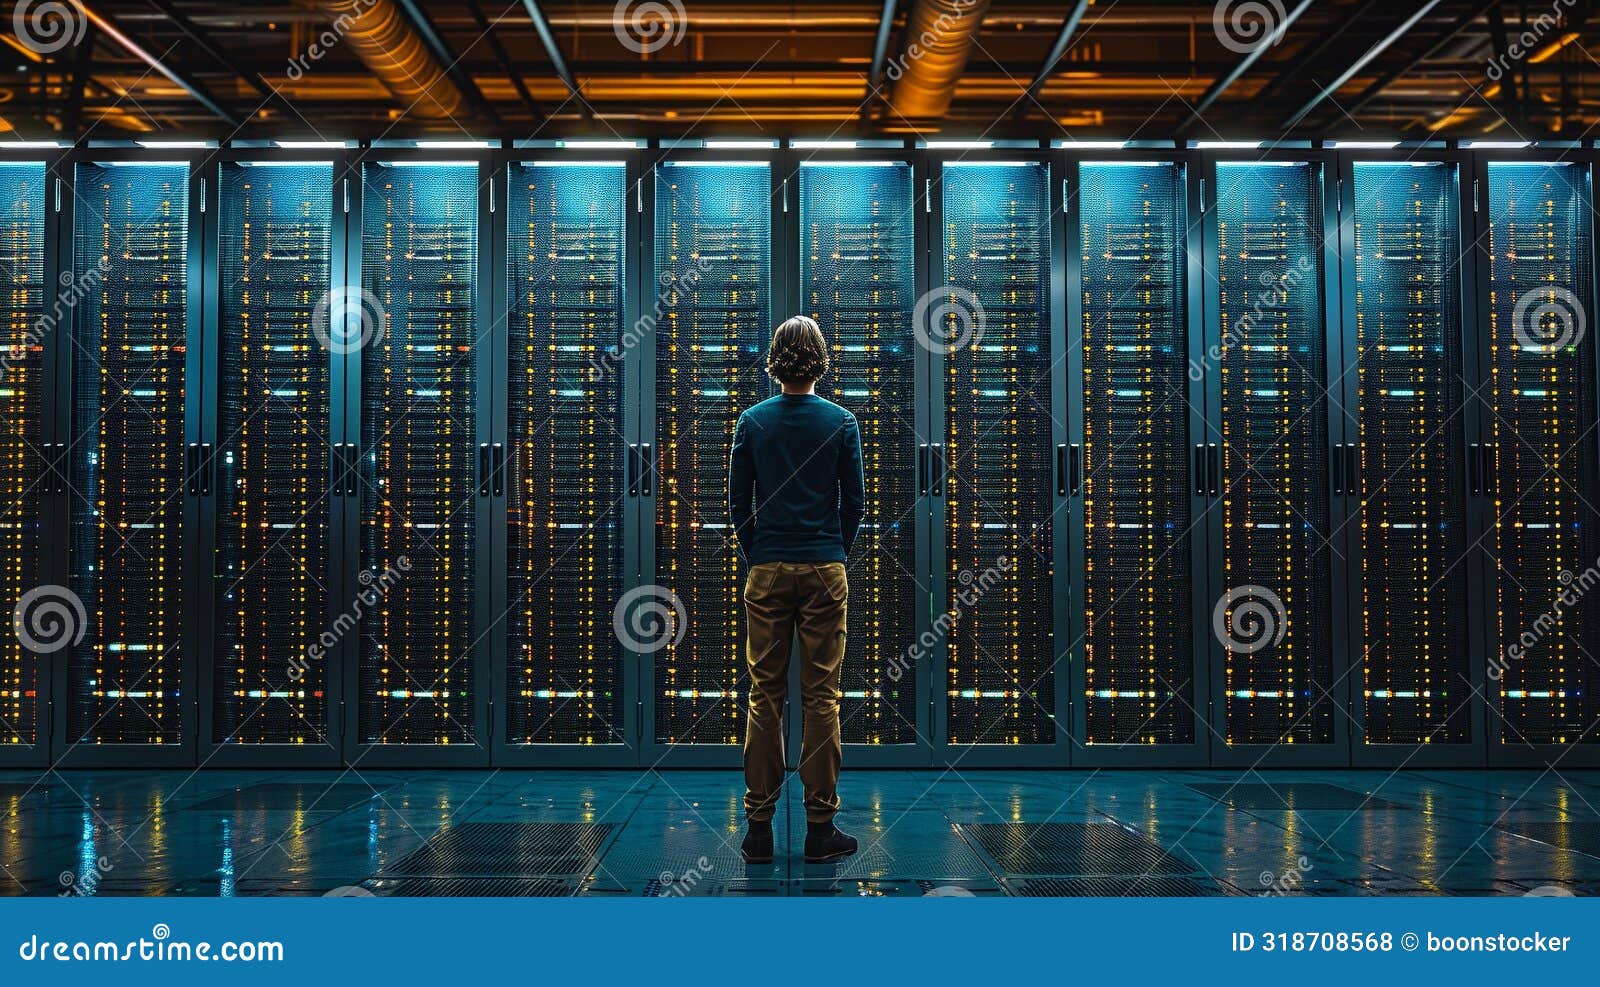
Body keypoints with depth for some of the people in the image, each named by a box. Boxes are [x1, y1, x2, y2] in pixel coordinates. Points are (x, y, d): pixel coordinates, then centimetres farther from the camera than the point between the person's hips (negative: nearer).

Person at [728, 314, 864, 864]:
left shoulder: (752, 421, 0)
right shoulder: (841, 422, -2)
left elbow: (738, 500, 3)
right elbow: (855, 500, 2)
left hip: (767, 571, 1)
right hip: (824, 571, -1)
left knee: (765, 695, 5)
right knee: (821, 696, 2)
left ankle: (759, 828, 8)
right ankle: (820, 828, 6)